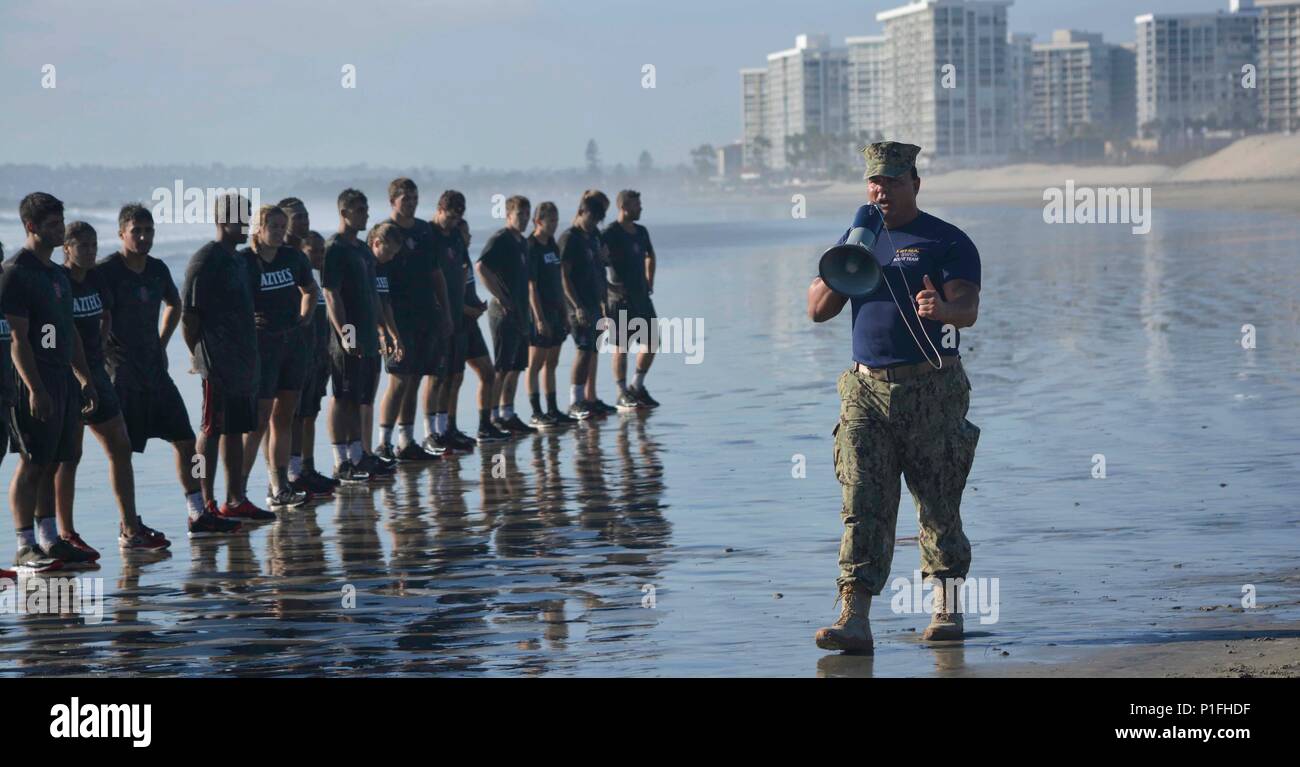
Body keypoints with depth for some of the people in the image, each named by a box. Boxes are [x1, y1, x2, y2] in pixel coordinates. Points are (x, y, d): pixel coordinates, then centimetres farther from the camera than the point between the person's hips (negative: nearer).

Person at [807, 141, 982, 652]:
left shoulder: (947, 242, 2)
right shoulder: (854, 241, 15)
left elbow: (968, 309, -11)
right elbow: (818, 310, 10)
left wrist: (941, 309, -35)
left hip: (932, 391, -3)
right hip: (866, 390, 3)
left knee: (939, 505, 3)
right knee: (862, 505, -8)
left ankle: (946, 609, 19)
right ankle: (854, 619, -15)